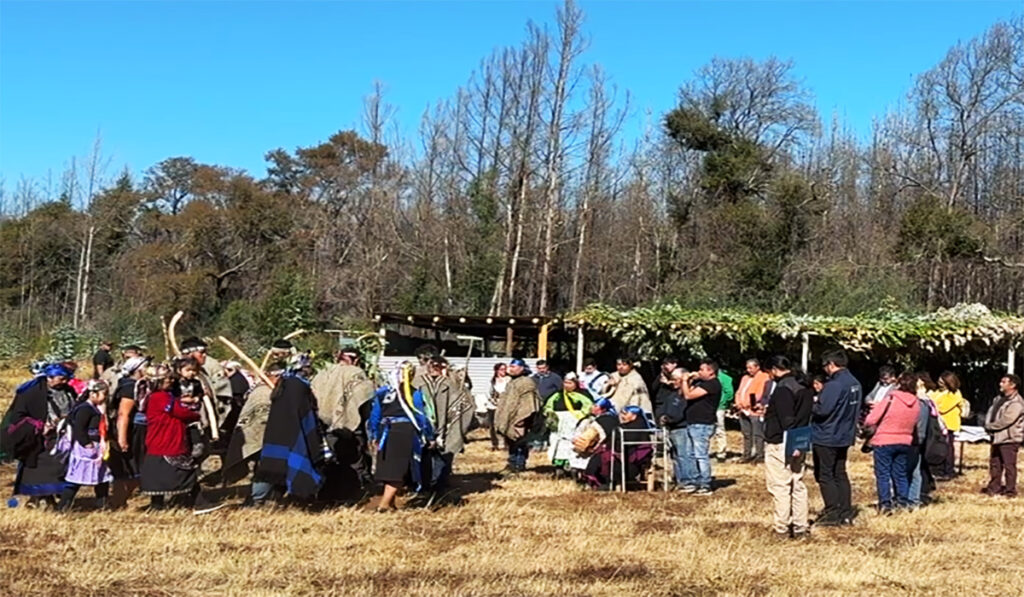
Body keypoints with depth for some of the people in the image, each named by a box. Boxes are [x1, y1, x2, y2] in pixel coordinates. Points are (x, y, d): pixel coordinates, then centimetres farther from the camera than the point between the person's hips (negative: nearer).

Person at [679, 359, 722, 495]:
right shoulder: (701, 382, 18)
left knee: (701, 456, -8)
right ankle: (691, 482, 21)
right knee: (690, 455, 14)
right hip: (692, 424, 10)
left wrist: (685, 380, -5)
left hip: (702, 425, -10)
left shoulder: (712, 384, -14)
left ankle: (705, 486, -4)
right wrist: (689, 380, 7)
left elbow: (688, 395, -19)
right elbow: (682, 393, 18)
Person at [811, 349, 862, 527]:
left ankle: (832, 514, 1)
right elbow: (856, 409, 15)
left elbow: (822, 409, -25)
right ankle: (846, 513, 18)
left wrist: (811, 405, -7)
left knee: (825, 476, 1)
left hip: (826, 437, -9)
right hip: (844, 436, 9)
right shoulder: (855, 384, 8)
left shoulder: (834, 384, -21)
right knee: (840, 474, 16)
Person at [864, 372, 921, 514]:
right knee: (901, 473, 17)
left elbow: (870, 420, -16)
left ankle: (885, 504, 0)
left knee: (883, 474, 2)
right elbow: (914, 424, 8)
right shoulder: (916, 403, -3)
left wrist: (868, 427, 5)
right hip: (904, 442, 5)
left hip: (884, 441, -5)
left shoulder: (890, 399, -18)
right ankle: (903, 501, 20)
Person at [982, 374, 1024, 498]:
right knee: (995, 464, 15)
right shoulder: (999, 399, 12)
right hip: (997, 437, 9)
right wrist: (988, 425, -4)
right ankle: (994, 487, 25)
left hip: (1009, 439, -9)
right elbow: (990, 412, 15)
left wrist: (989, 426, -12)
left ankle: (1010, 490, 6)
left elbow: (1005, 421, -22)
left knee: (1009, 465, -2)